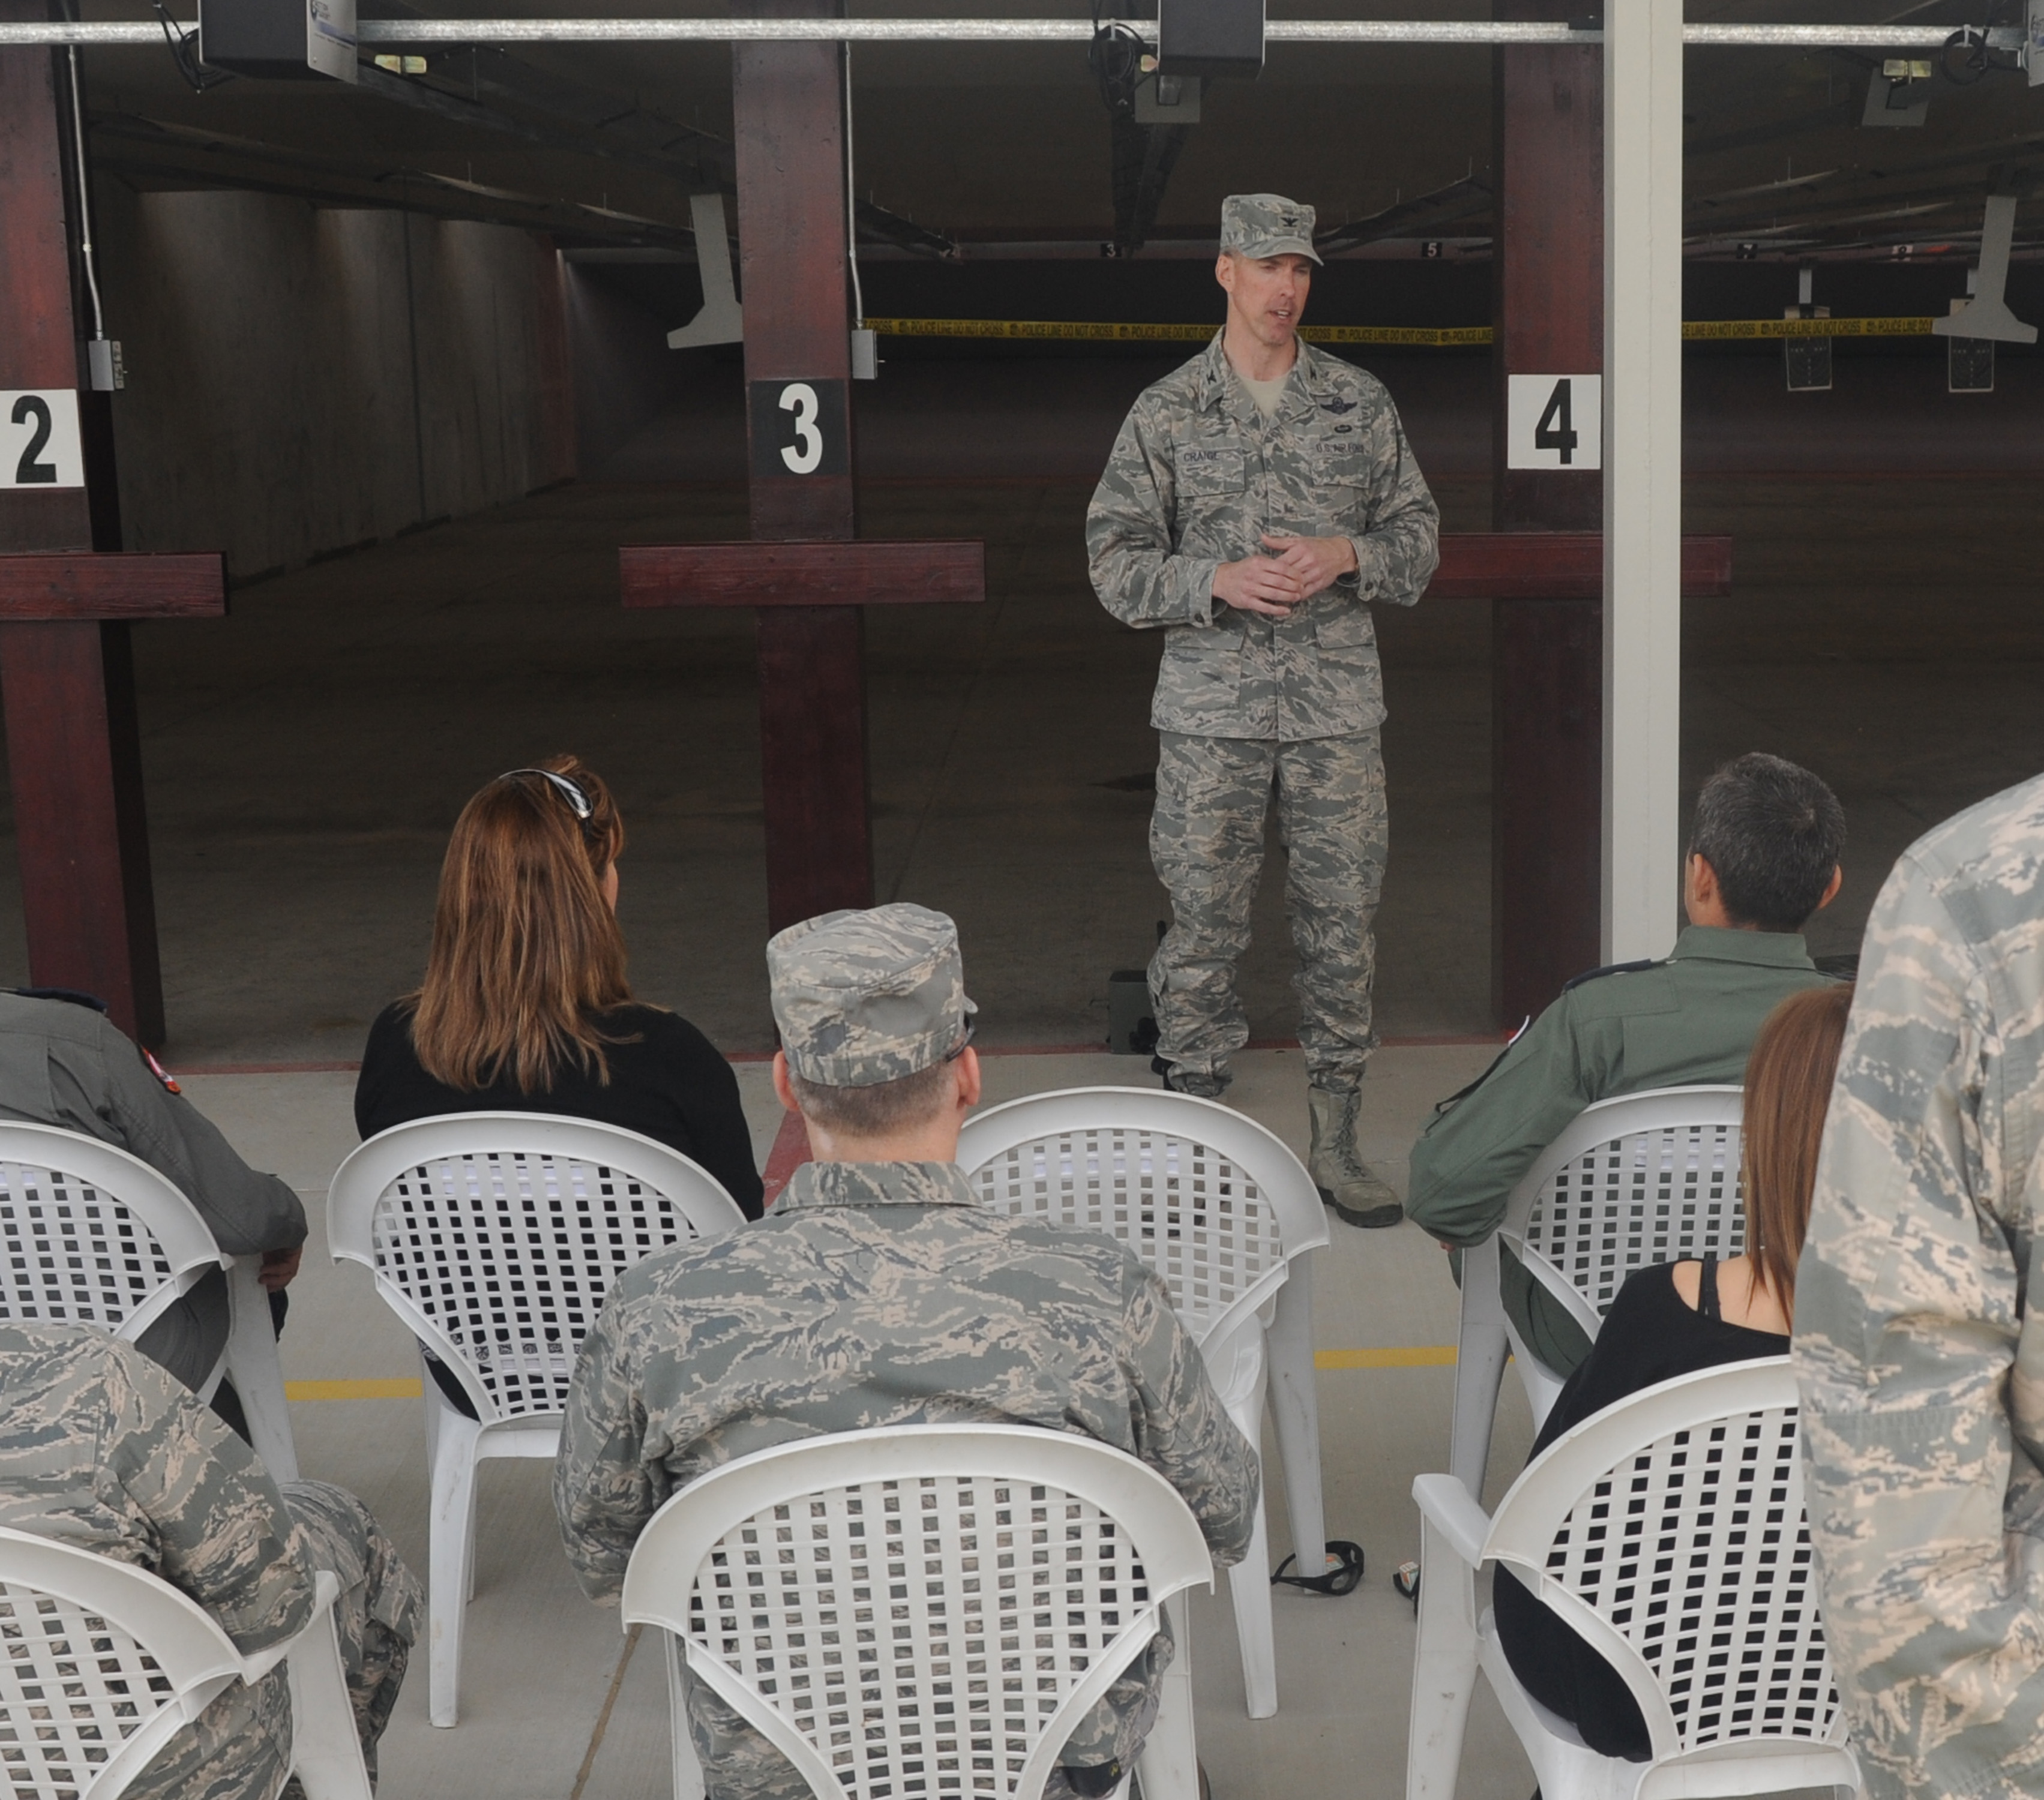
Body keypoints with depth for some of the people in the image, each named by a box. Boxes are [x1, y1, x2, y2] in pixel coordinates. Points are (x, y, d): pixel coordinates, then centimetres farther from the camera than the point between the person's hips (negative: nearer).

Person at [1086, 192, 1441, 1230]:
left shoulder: (1361, 403, 8)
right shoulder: (1165, 413, 3)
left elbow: (1417, 532, 11)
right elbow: (1116, 561, 0)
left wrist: (1349, 557, -10)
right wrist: (1219, 581, -16)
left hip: (1339, 708, 2)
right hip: (1211, 713, -1)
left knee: (1342, 923, 5)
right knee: (1203, 926, 1)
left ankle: (1336, 1143, 17)